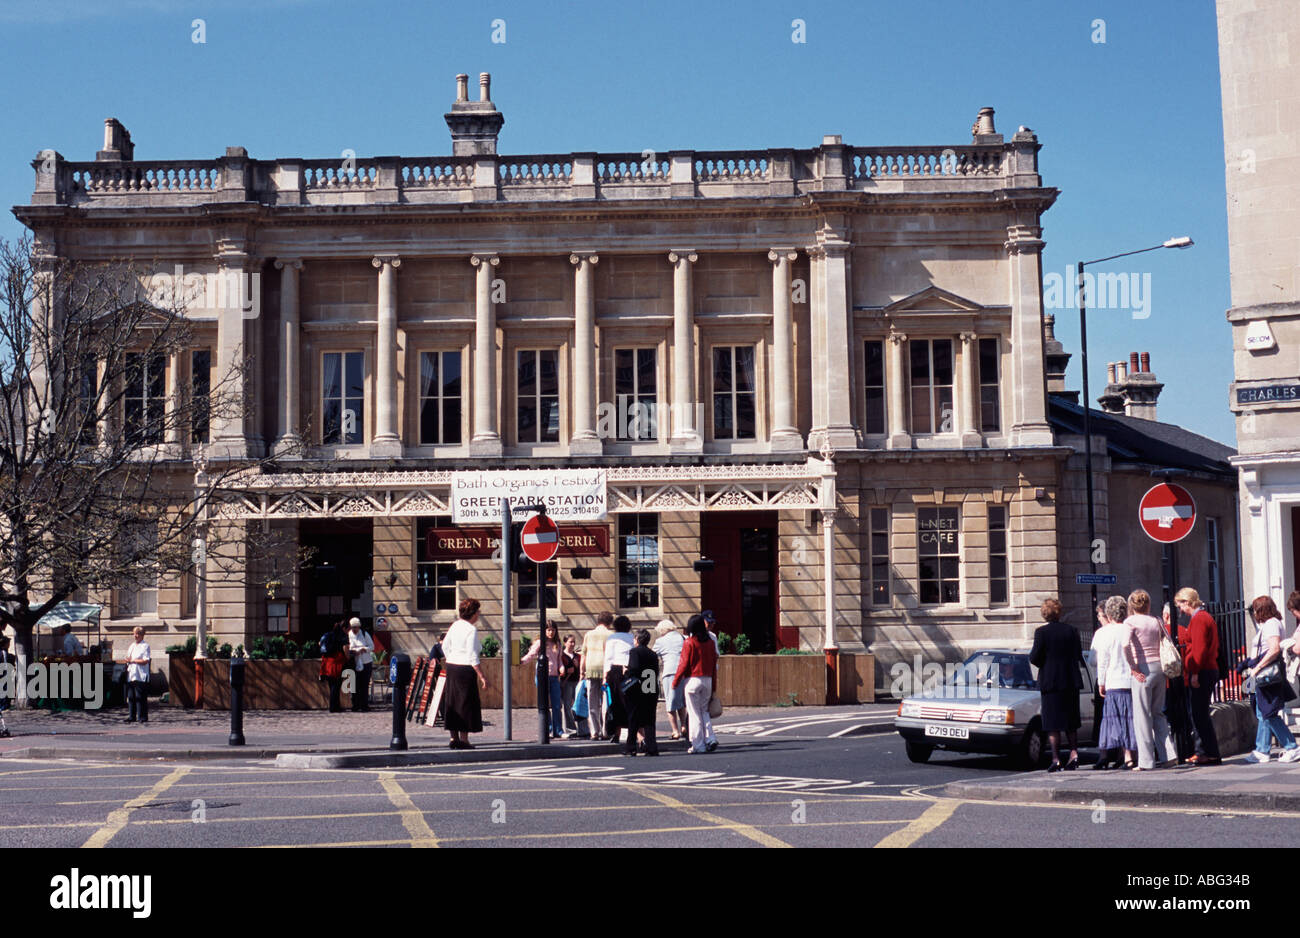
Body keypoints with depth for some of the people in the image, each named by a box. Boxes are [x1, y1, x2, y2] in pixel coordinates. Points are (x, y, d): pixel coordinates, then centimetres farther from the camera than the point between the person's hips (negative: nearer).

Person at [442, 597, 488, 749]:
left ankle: (454, 738, 16)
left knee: (452, 702, 11)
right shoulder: (471, 630, -14)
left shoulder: (455, 625, 8)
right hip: (465, 669, -8)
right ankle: (463, 739, 1)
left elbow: (445, 647, 15)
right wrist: (481, 676, -15)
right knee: (466, 703, 0)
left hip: (451, 666, 8)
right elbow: (472, 656, -18)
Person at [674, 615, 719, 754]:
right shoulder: (710, 642, 6)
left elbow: (684, 664, -9)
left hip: (692, 680, -5)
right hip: (708, 679, 5)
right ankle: (710, 738, 1)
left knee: (695, 713, 2)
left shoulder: (689, 642, -9)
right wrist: (713, 684, 17)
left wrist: (676, 680, 3)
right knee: (704, 711, 16)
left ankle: (698, 745, 2)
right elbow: (714, 663, 9)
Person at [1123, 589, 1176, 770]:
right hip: (1159, 667, 5)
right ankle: (1167, 754, 10)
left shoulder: (1130, 621, -5)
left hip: (1142, 669, -5)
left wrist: (1133, 667, -12)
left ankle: (1146, 761, 2)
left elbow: (1126, 645, -20)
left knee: (1142, 715, 1)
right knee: (1157, 713, 16)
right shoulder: (1155, 621, 10)